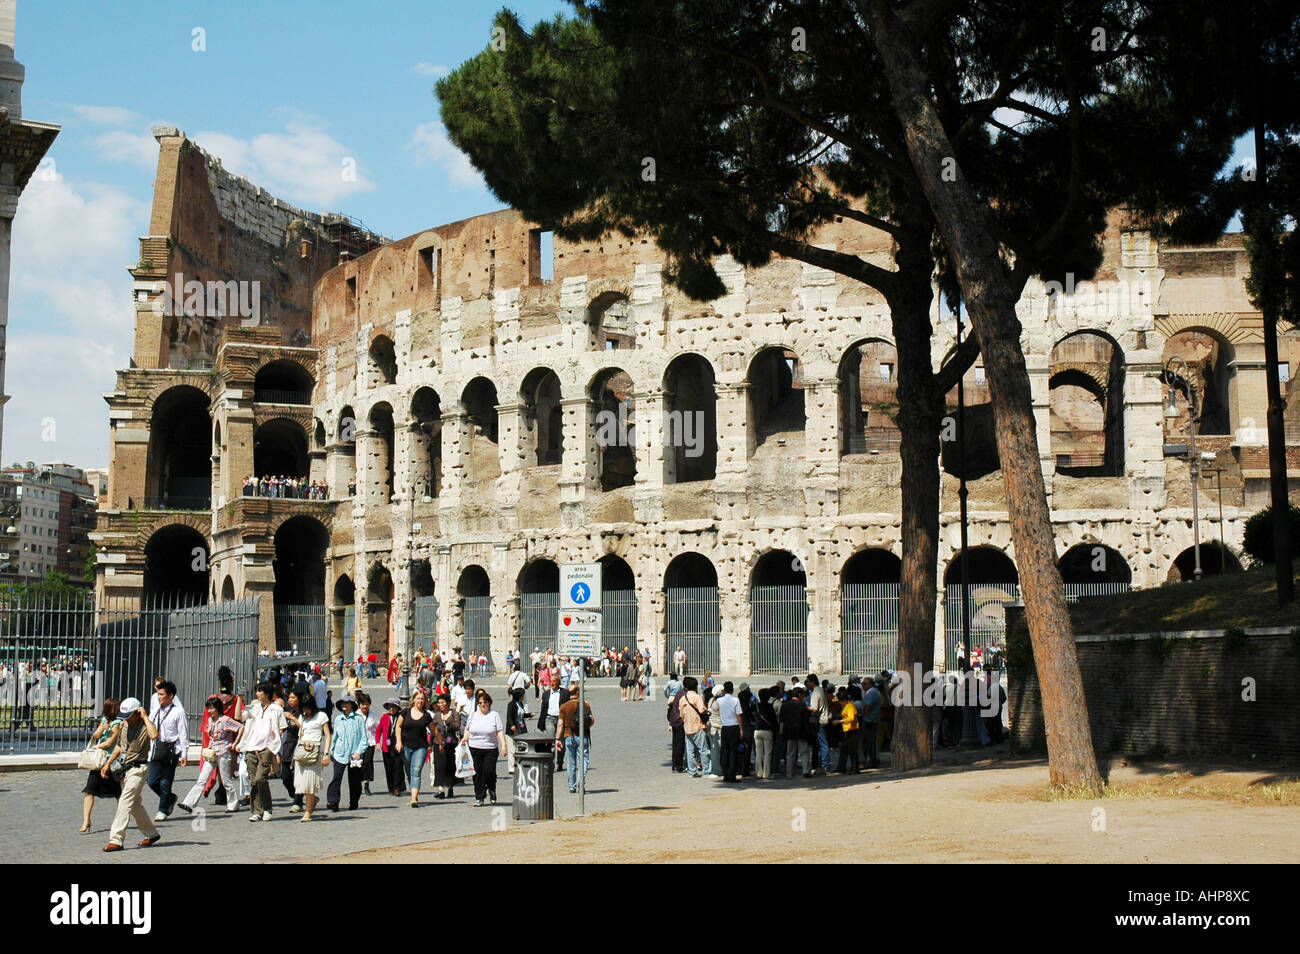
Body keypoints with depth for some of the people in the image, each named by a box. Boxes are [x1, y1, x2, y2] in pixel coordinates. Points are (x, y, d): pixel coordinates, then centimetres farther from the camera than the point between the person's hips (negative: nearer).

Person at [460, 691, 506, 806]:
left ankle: (492, 792, 18)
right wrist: (465, 738, 3)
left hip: (490, 749, -2)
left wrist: (503, 744, -11)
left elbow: (500, 731, -1)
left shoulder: (495, 715, 3)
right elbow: (467, 730, 21)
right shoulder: (473, 715, 12)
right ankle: (479, 797, 8)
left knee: (489, 772, -9)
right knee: (477, 774, 1)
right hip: (474, 748, 3)